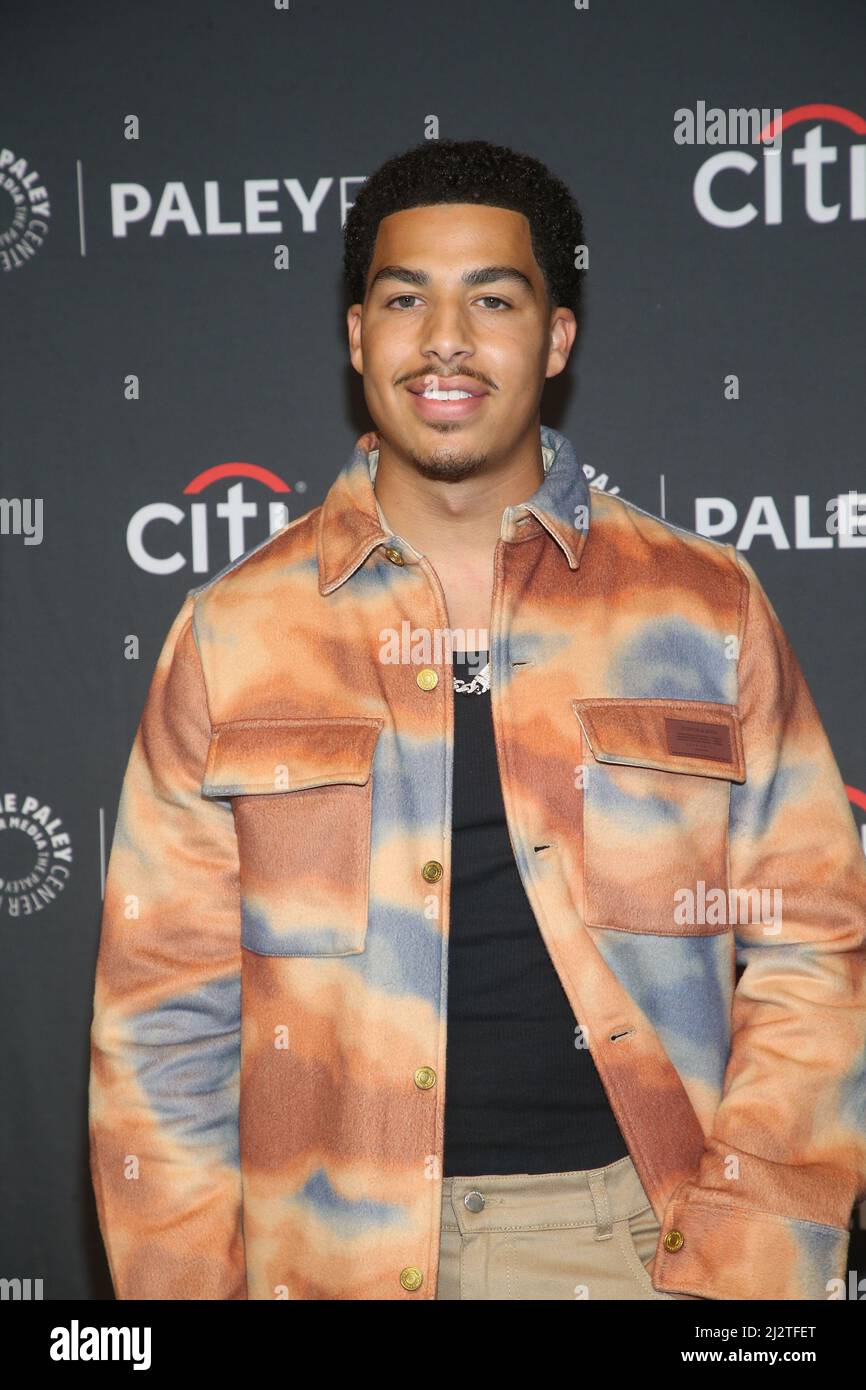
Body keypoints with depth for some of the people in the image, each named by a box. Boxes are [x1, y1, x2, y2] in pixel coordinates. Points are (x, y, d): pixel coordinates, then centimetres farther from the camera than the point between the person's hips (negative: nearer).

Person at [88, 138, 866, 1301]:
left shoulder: (707, 609, 1)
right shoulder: (234, 629, 1)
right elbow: (166, 1005, 2)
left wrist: (743, 1258, -9)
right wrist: (189, 1278, -4)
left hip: (644, 1233, 0)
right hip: (335, 1247, 0)